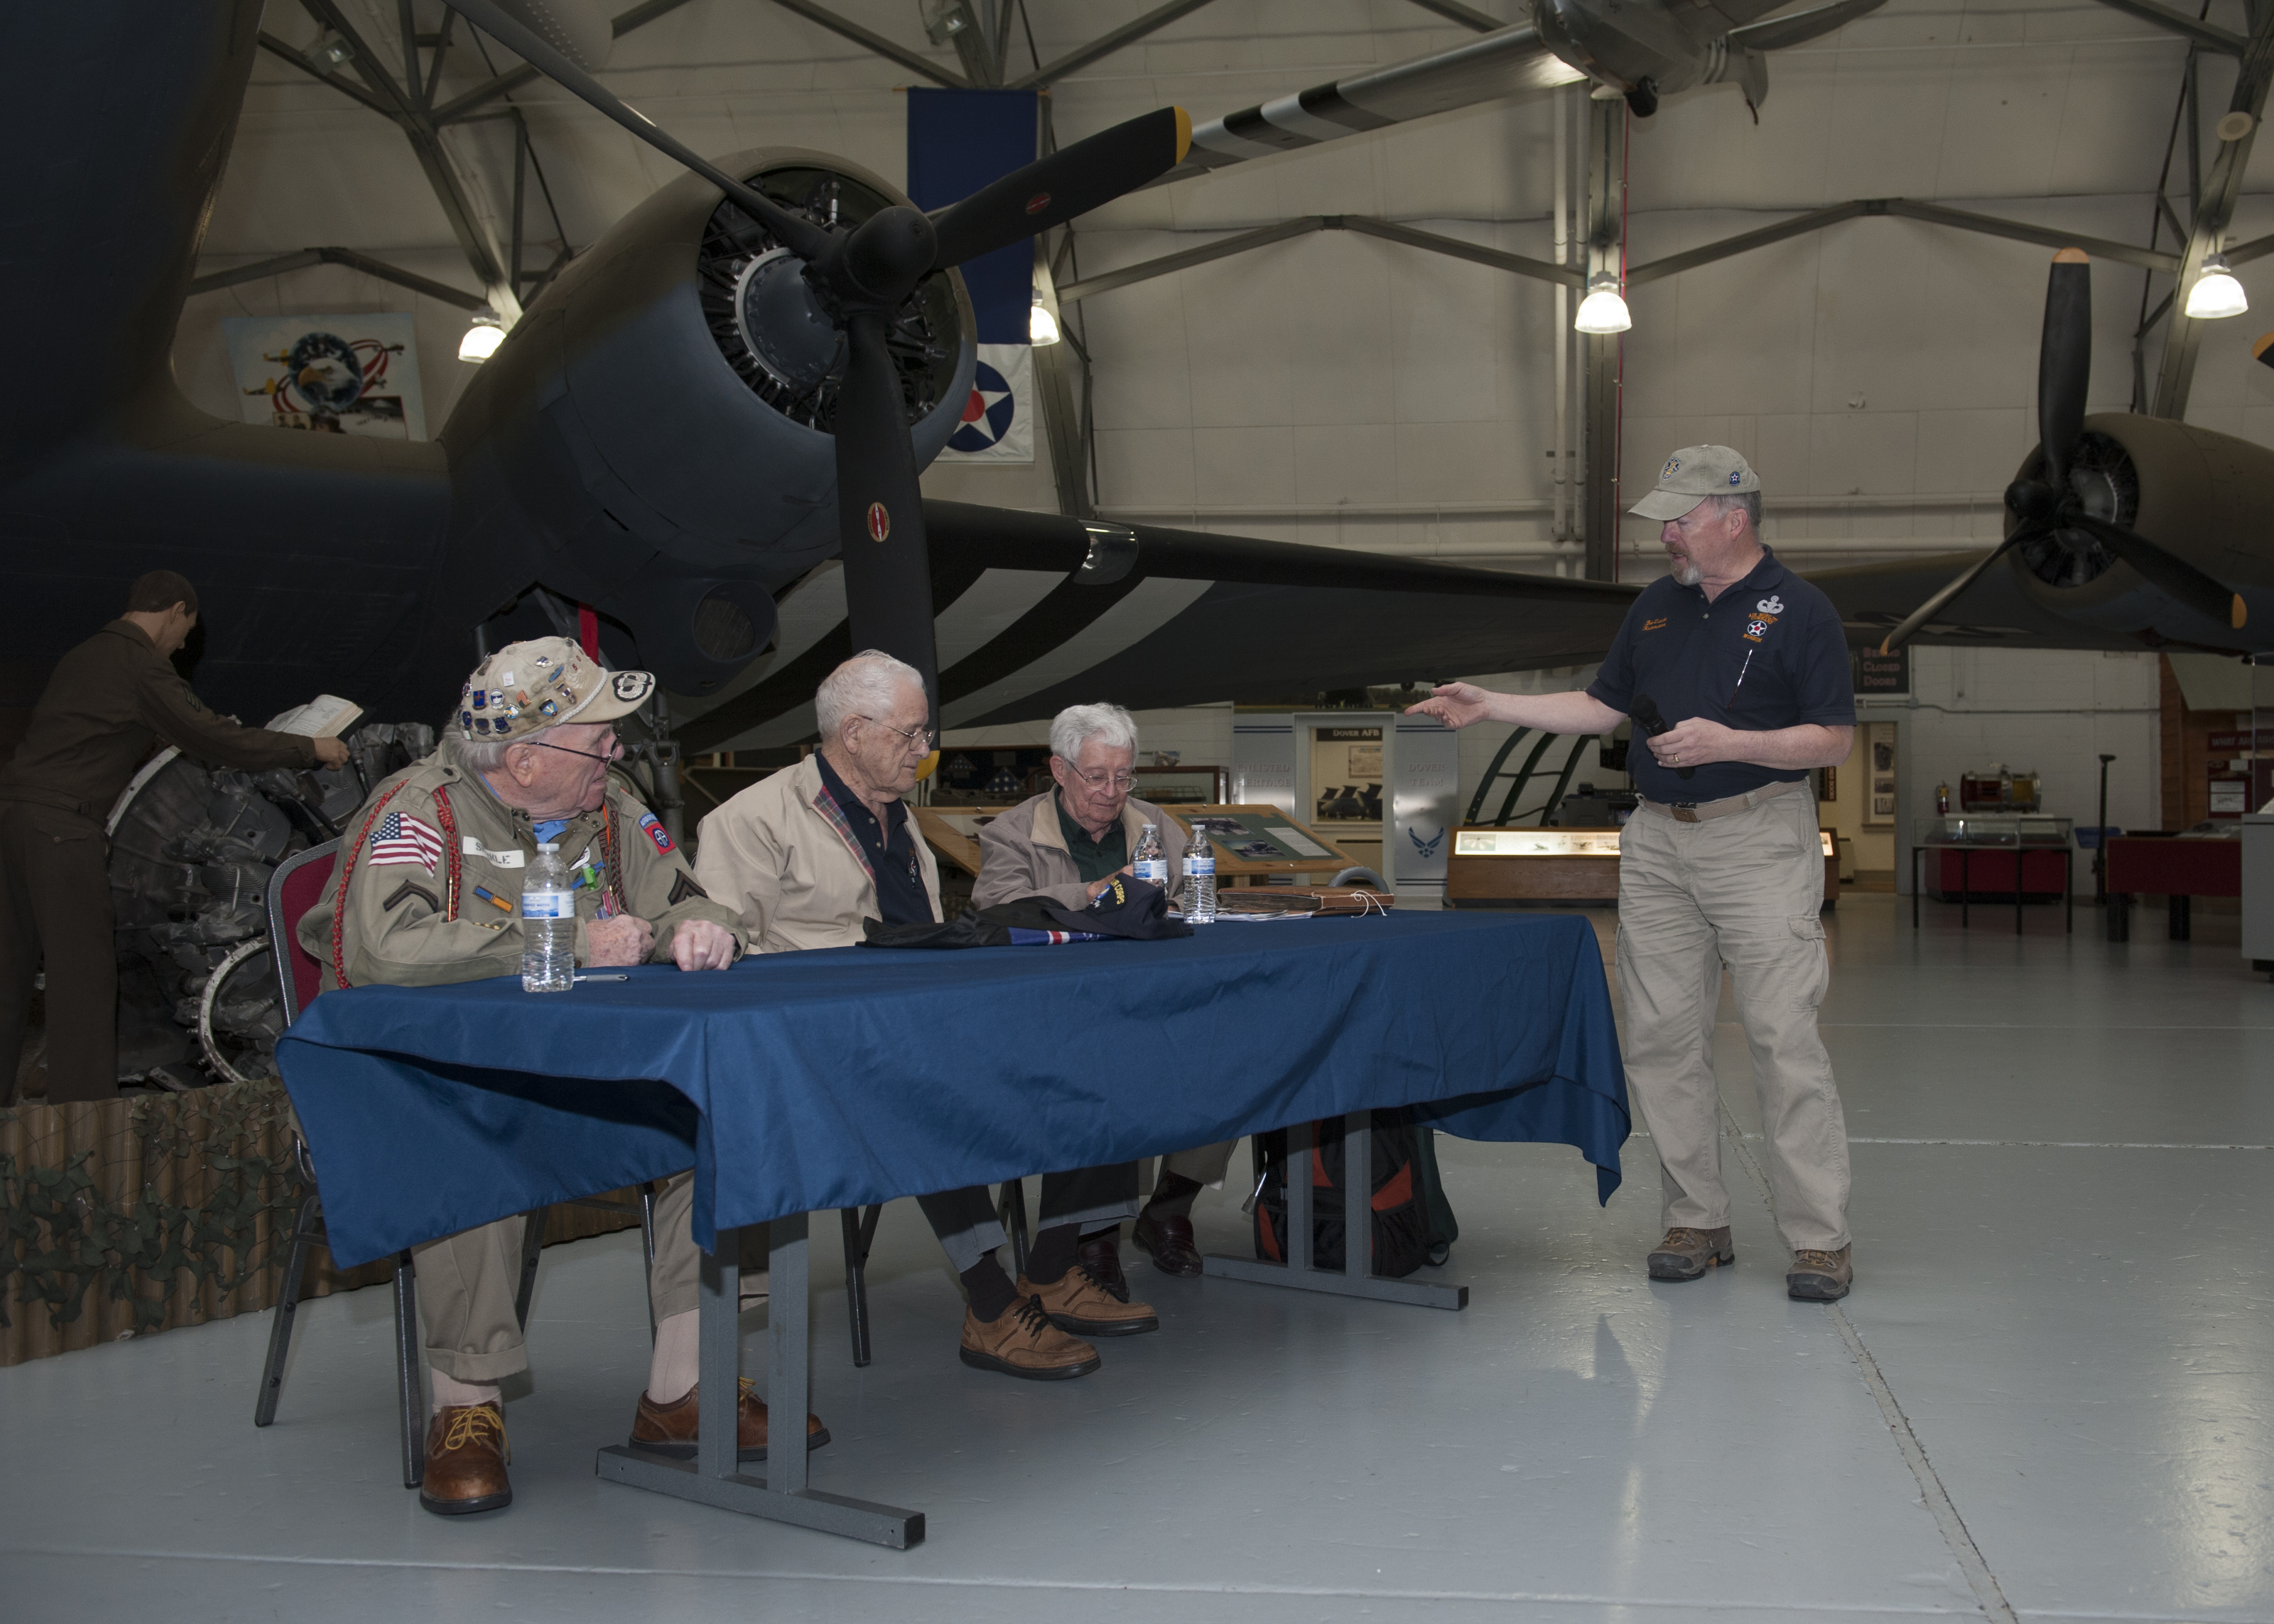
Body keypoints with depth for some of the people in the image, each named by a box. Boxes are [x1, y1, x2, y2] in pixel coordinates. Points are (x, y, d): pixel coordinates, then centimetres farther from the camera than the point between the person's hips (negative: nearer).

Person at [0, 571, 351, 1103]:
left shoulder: (84, 656, 20)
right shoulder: (142, 664, -6)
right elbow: (213, 740, -9)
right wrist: (310, 749, -2)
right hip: (60, 822, -9)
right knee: (84, 971, -4)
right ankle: (85, 1114, -2)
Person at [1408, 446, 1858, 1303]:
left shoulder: (1799, 611, -5)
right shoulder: (1657, 605, 14)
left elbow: (1835, 738, -7)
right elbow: (1603, 705, 19)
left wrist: (1729, 742, -20)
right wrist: (1491, 705, 12)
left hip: (1759, 839, -6)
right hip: (1657, 842, 6)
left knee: (1784, 1039, -8)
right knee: (1662, 1037, 5)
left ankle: (1819, 1237, 0)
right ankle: (1696, 1222, 15)